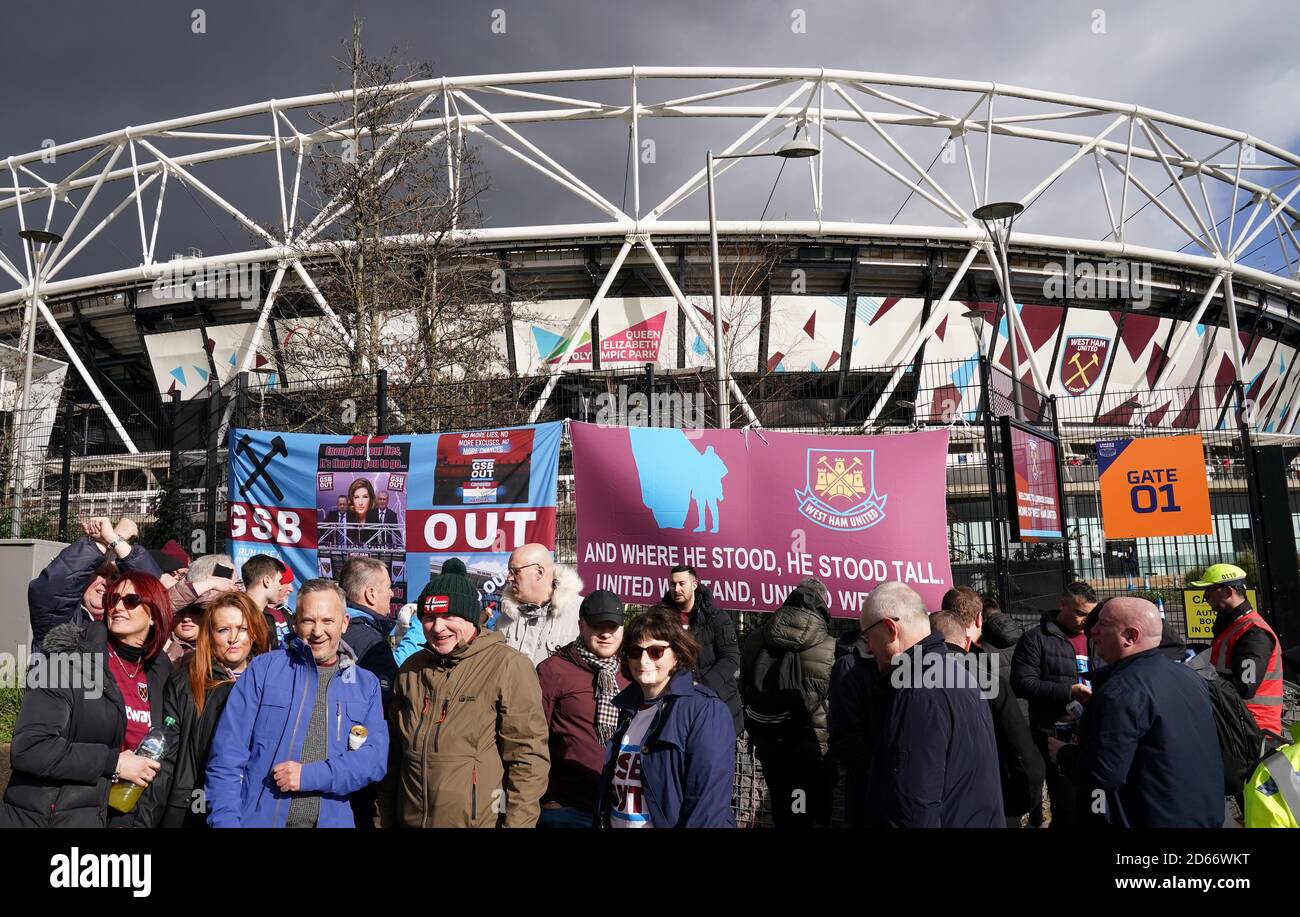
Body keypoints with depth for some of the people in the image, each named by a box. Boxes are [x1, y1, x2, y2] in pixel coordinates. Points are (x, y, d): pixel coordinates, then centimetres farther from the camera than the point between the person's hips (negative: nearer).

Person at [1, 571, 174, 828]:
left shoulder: (157, 673, 3)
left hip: (115, 818, 5)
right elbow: (28, 749, -21)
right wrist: (113, 762, -20)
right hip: (46, 816, -5)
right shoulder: (70, 658, -13)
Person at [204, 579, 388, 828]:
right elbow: (227, 755, -6)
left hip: (333, 821, 2)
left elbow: (375, 757, -7)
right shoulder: (263, 669, -2)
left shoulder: (367, 685, 3)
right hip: (257, 819, -1)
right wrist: (225, 821, -15)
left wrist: (310, 776, -18)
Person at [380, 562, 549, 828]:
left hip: (481, 821, -5)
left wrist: (517, 823, -17)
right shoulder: (411, 669, 6)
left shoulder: (509, 666, -13)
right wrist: (386, 818, 13)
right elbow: (395, 751, 14)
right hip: (409, 820, 5)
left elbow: (528, 757, -14)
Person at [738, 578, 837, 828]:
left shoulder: (755, 639, -1)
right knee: (813, 817, 10)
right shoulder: (828, 649, -17)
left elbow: (745, 690, 9)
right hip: (812, 746, -4)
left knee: (783, 814, 20)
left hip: (768, 743, 4)